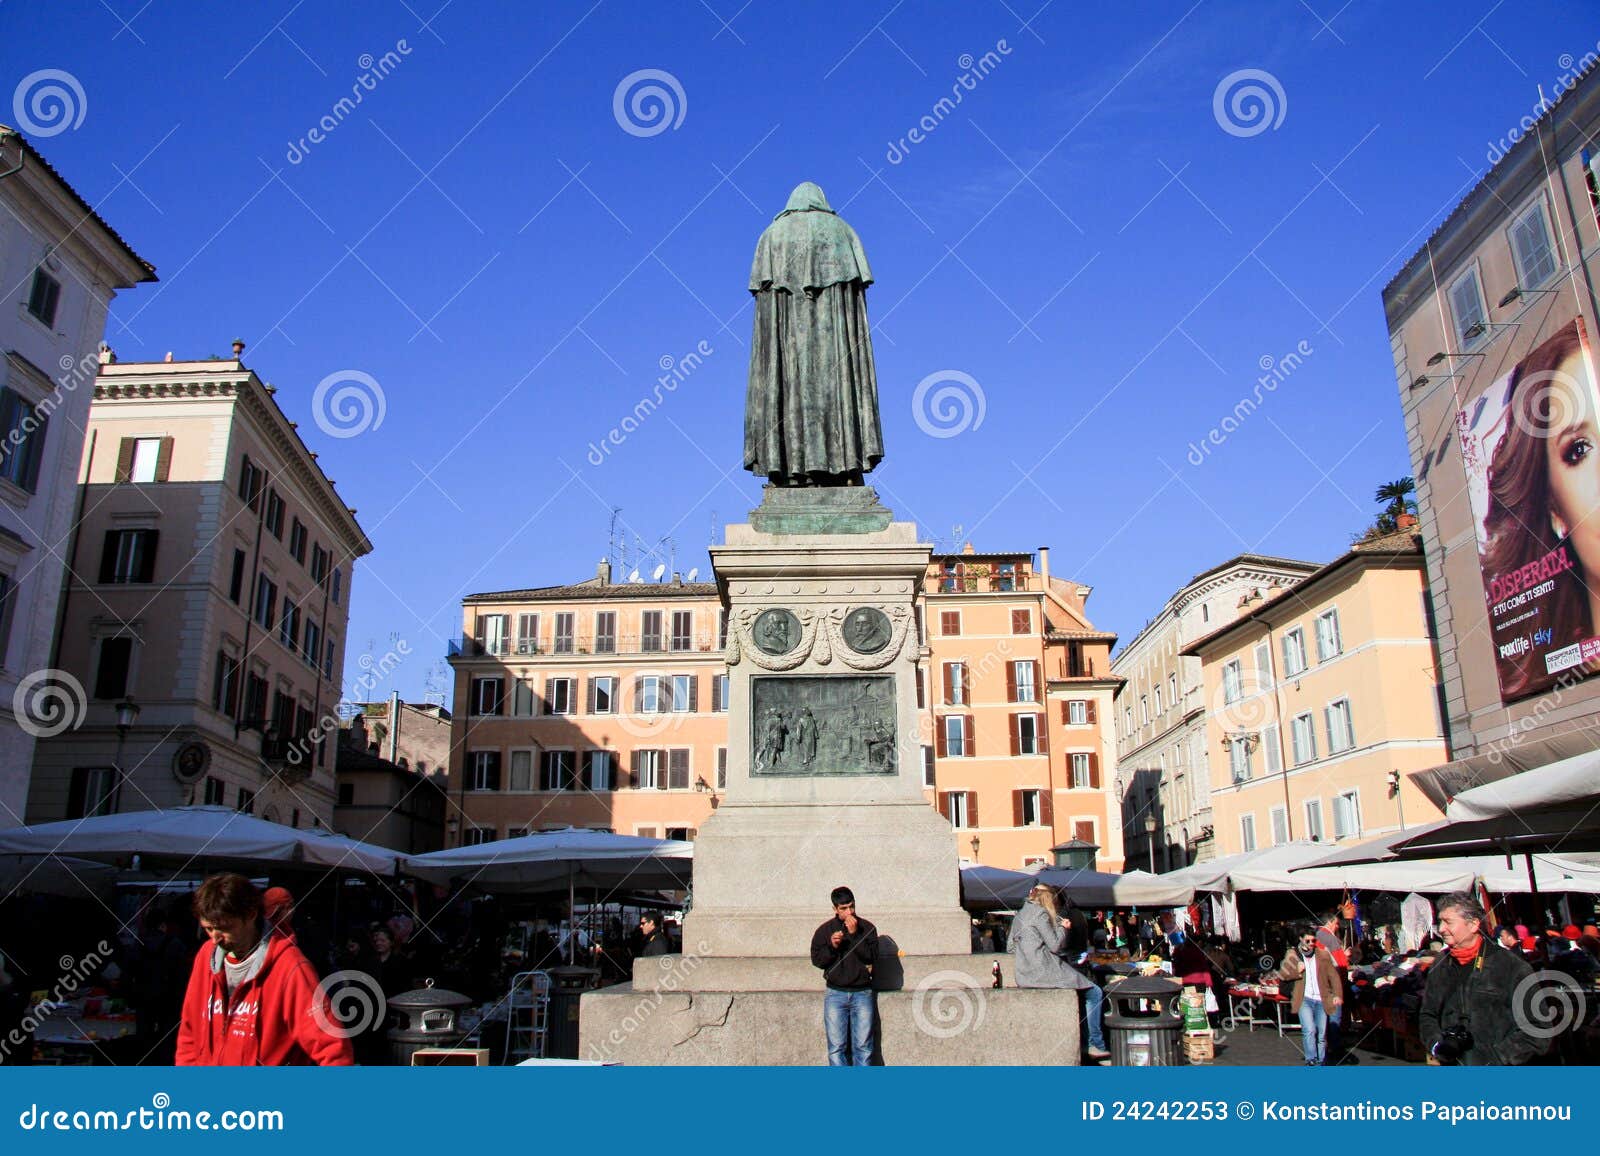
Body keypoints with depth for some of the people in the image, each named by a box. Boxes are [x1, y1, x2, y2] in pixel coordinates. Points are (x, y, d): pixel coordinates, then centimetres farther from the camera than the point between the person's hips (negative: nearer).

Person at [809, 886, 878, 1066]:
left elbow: (872, 956, -8)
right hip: (836, 994, 0)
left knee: (863, 1046, -1)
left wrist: (855, 934, -16)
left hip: (862, 993, 0)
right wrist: (832, 946, -15)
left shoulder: (867, 928, 3)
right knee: (836, 1047, -2)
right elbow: (816, 959, 2)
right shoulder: (825, 930, 6)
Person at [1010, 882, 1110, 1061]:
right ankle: (1096, 1045, -4)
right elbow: (1055, 945, -13)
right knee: (1094, 992, -2)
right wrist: (1062, 927, 6)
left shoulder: (1020, 914, 17)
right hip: (1043, 971, -9)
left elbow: (1012, 949, 20)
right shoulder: (1040, 913, -8)